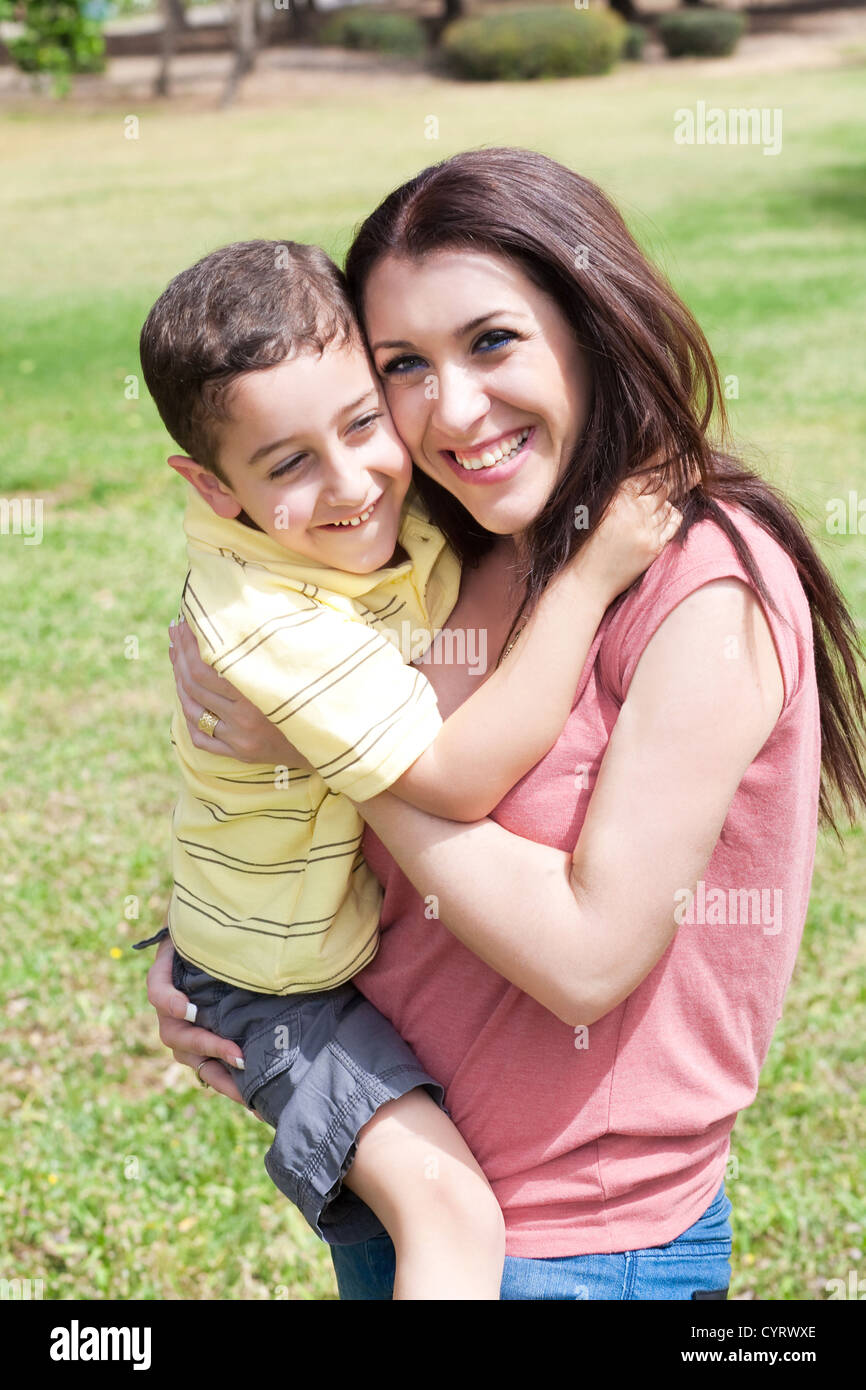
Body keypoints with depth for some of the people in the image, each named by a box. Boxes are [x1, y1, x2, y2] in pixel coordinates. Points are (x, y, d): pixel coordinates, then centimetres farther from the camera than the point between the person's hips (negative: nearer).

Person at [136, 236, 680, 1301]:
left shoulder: (403, 514, -10)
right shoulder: (265, 626, -35)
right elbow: (460, 777, -35)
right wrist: (588, 577, -34)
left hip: (393, 923, 8)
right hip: (284, 993, -8)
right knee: (450, 1208, -19)